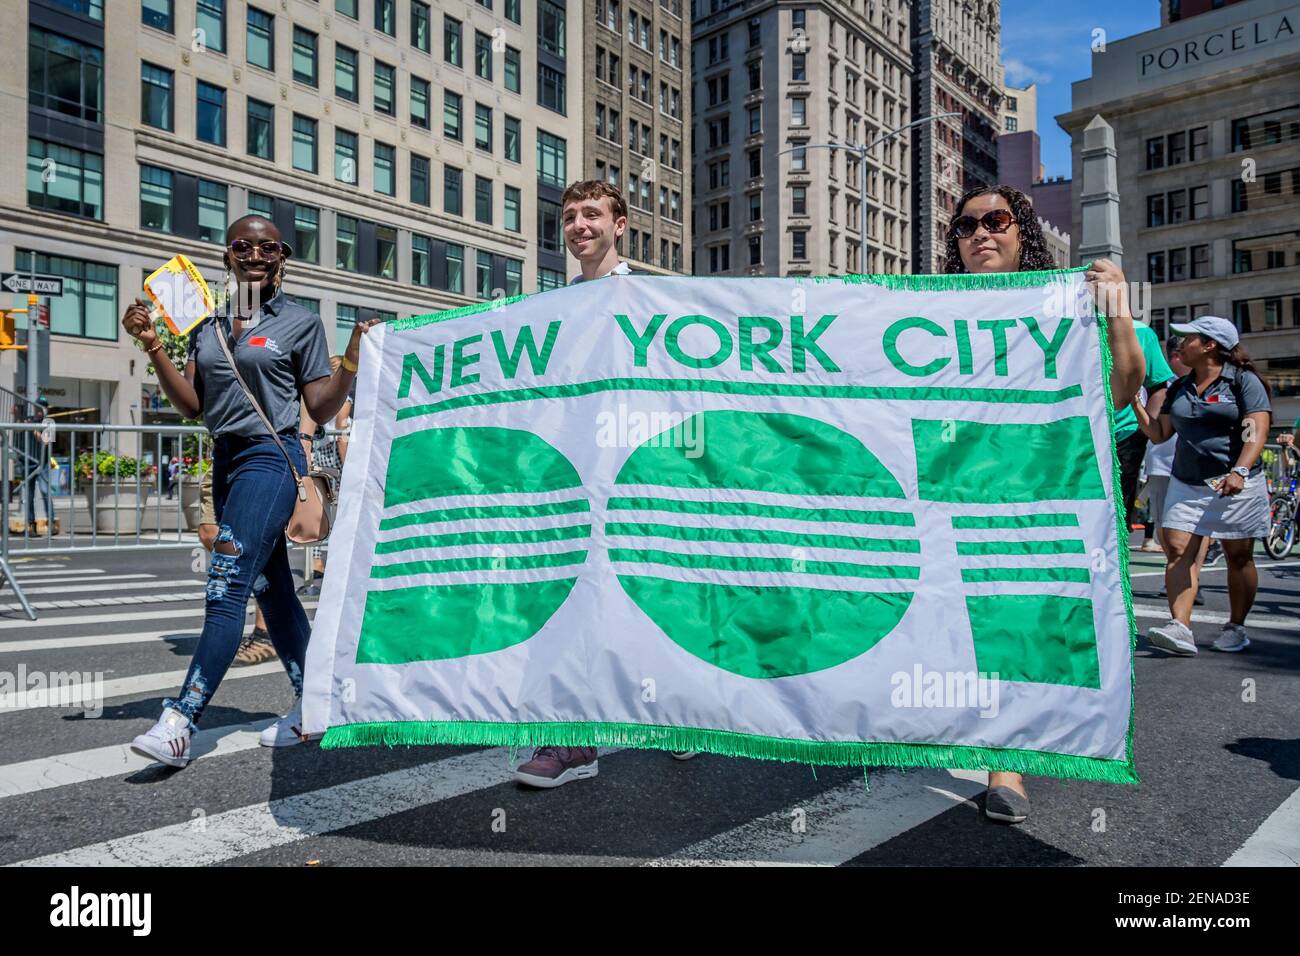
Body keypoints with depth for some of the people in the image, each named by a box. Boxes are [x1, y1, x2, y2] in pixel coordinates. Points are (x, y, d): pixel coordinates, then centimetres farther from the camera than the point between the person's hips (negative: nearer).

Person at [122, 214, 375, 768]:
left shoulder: (301, 322, 0)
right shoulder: (209, 324, 13)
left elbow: (320, 409, -1)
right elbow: (192, 406, 9)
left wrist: (353, 362, -15)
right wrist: (152, 346, 1)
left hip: (271, 457, -6)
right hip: (225, 459, 7)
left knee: (226, 586, -12)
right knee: (270, 590, 10)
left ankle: (179, 724, -9)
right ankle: (312, 705, 22)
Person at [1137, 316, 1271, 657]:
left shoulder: (1244, 380, -3)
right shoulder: (1179, 388, 14)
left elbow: (1257, 431, -13)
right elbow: (1160, 432, 14)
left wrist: (1240, 471, -26)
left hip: (1237, 485, -4)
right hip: (1186, 485, 4)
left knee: (1239, 556, 6)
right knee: (1179, 551, -10)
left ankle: (1236, 628, 19)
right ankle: (1180, 628, -16)